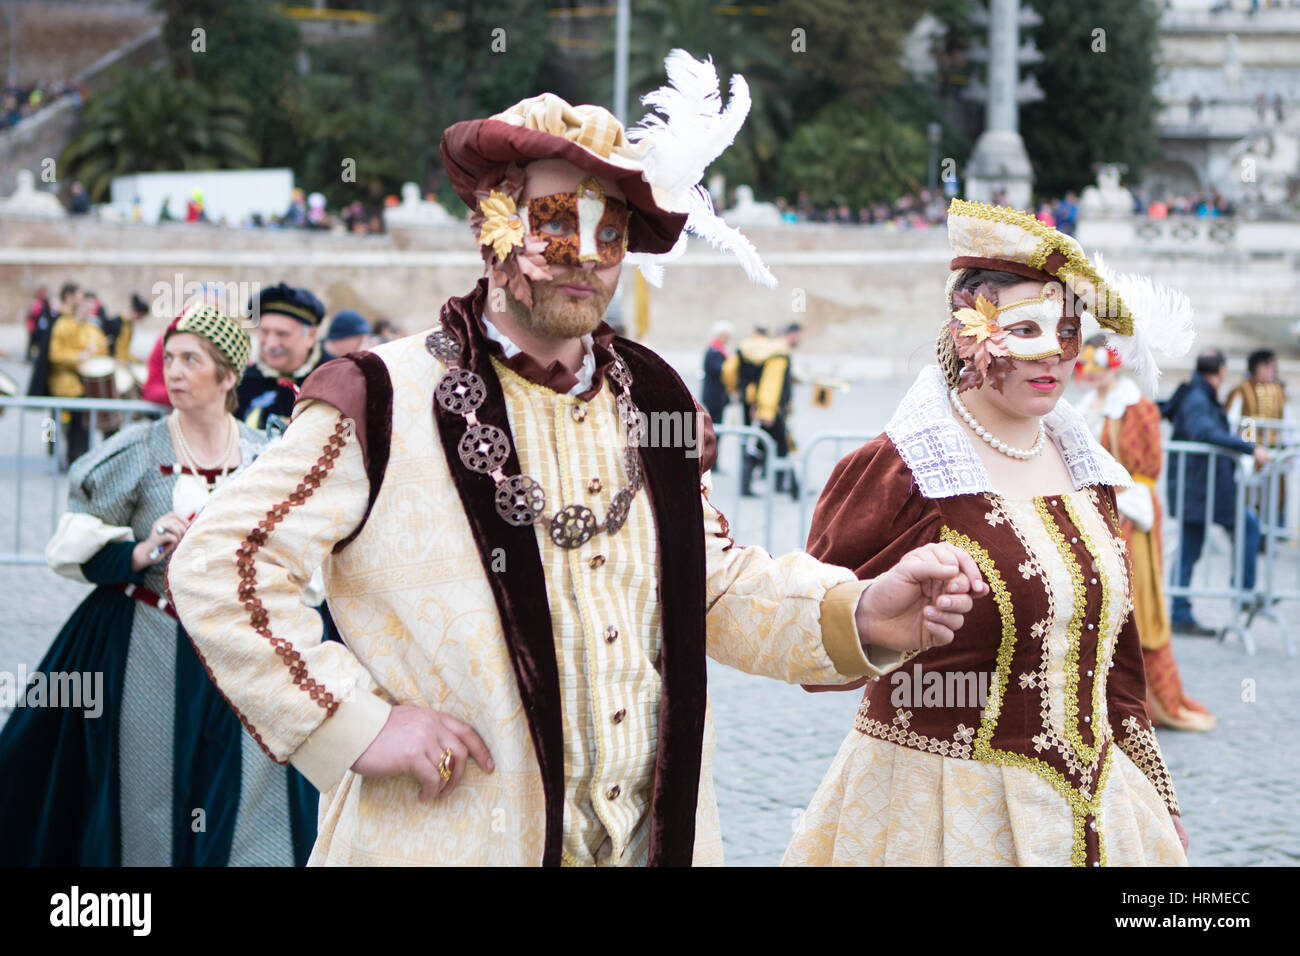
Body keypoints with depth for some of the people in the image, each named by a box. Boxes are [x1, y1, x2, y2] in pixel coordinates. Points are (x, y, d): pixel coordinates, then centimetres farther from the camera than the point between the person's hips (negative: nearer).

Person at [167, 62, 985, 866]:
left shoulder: (653, 399, 8)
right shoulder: (387, 404, -10)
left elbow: (716, 585, 14)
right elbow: (217, 565, -10)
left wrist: (862, 615, -3)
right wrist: (357, 723, -15)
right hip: (451, 840, -5)